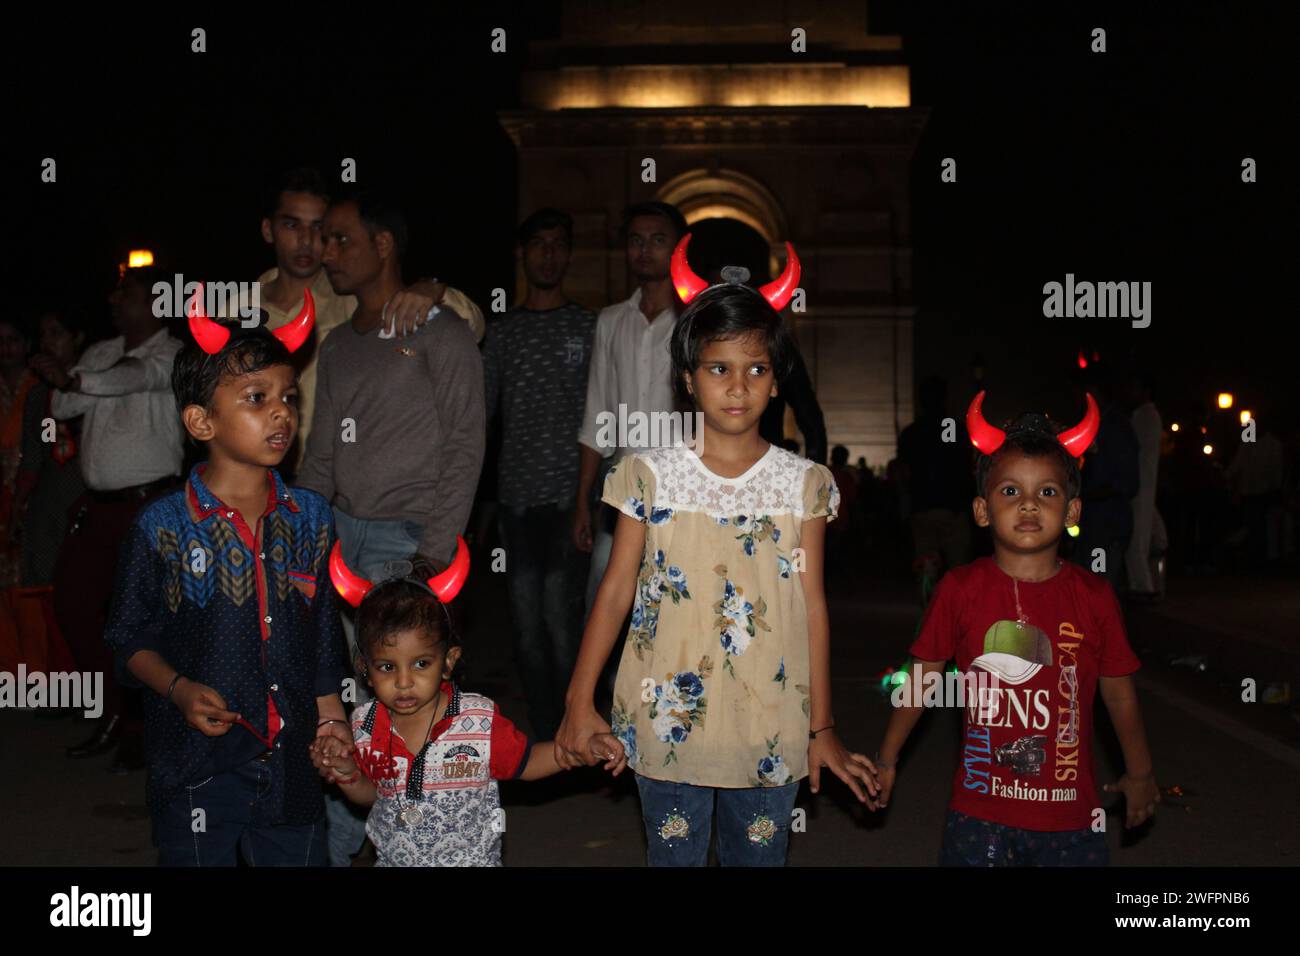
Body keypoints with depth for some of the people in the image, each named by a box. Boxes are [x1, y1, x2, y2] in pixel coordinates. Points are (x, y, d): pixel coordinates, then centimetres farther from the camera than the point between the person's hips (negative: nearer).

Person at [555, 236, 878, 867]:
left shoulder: (803, 483, -2)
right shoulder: (651, 476, -4)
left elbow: (812, 607, 1)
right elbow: (616, 591, 0)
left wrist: (823, 730, 3)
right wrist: (579, 704, -2)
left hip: (769, 730, 1)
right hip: (667, 720, 0)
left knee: (759, 857, 14)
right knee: (672, 855, 14)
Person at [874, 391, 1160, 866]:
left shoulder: (1094, 597, -3)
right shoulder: (960, 589, -5)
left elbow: (1119, 690, 8)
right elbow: (924, 676, 5)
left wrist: (1140, 774, 18)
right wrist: (886, 760, 10)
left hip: (1070, 813, 1)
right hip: (980, 809, 0)